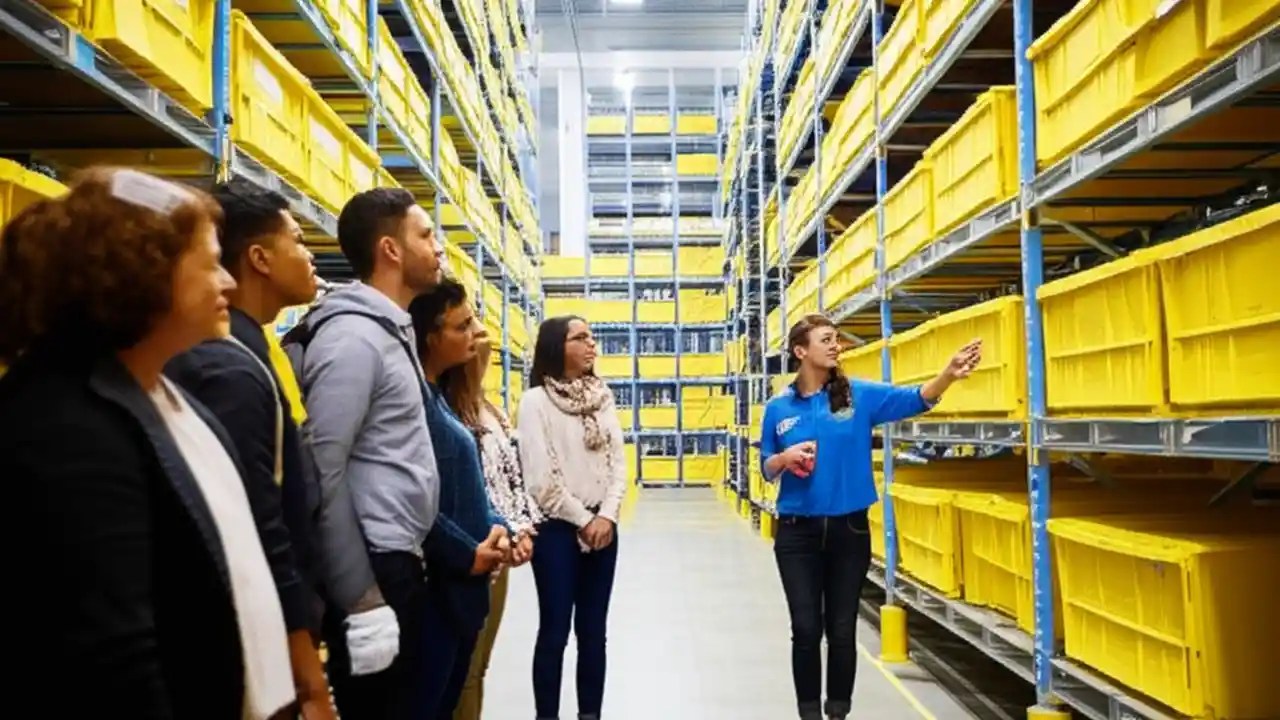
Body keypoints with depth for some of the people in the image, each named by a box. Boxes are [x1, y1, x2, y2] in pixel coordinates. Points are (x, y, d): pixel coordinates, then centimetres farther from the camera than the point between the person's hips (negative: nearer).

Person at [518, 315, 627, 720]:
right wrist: (582, 521, -9)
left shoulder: (603, 397, 8)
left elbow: (617, 462, 5)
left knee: (593, 631, 11)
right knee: (555, 632, 2)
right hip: (558, 528, -5)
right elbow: (540, 478, -12)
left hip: (601, 527, 5)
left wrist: (607, 516, -7)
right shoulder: (536, 401, -8)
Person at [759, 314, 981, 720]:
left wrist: (949, 374, -34)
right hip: (798, 532, 0)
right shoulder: (779, 407, 1)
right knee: (806, 629, 5)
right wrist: (786, 457, -14)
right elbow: (768, 469, 8)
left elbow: (915, 400, -16)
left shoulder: (859, 395, -2)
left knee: (842, 631, 10)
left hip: (849, 529, 0)